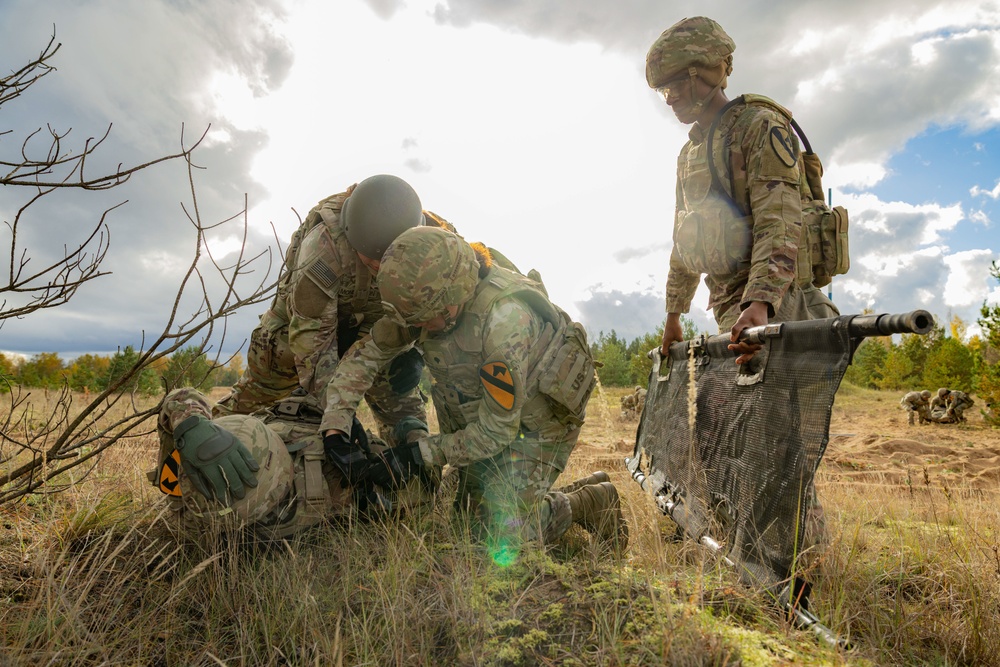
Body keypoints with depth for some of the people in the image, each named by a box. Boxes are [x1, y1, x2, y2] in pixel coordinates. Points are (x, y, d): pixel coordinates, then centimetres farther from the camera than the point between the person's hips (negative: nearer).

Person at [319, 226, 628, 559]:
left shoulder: (504, 319, -37)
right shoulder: (424, 298, -17)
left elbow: (497, 430, -28)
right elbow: (364, 355, -9)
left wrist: (422, 452, -25)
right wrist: (334, 428, -20)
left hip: (535, 418, -7)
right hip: (479, 413, 8)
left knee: (503, 532, -14)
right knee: (471, 513, 13)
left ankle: (591, 502, 10)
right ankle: (577, 490, 29)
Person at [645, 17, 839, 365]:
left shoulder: (760, 126, -5)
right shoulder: (689, 153, 21)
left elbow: (778, 223, -19)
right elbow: (683, 241, 25)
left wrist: (759, 304, -33)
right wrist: (673, 315, 25)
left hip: (771, 300, -7)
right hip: (728, 305, 7)